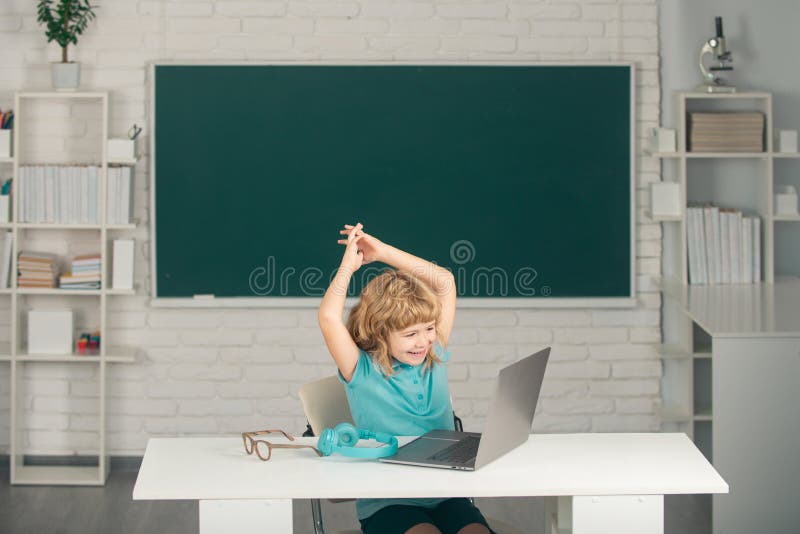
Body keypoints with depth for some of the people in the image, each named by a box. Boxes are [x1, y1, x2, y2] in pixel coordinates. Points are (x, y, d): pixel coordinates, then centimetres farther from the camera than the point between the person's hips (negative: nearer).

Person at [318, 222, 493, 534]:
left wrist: (384, 253, 6)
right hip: (386, 502, -4)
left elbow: (445, 282, 8)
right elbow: (328, 318, -18)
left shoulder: (435, 358, 9)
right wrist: (348, 266, -3)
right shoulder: (363, 372, -3)